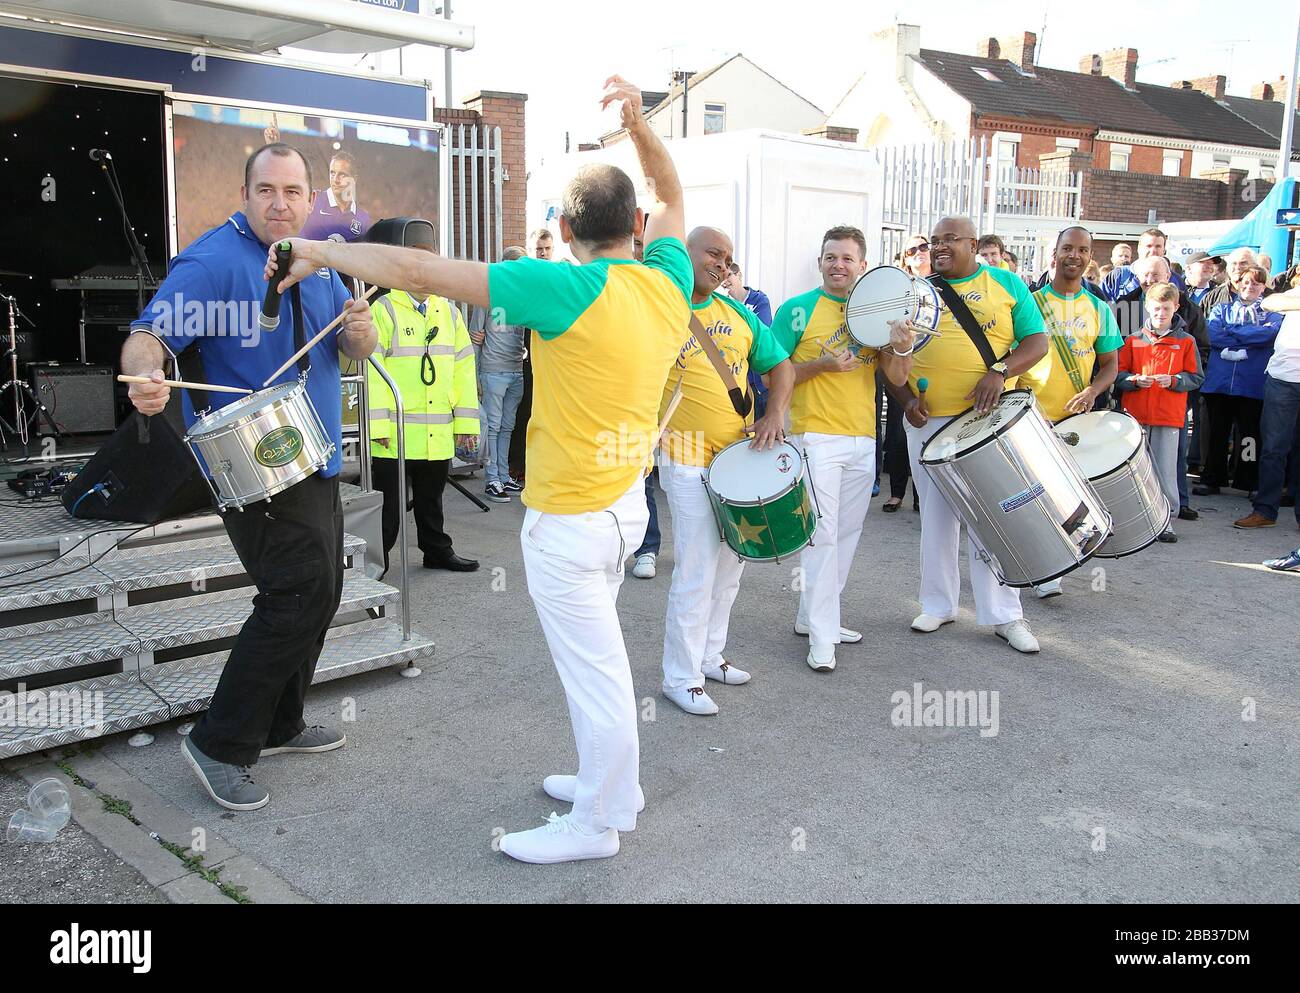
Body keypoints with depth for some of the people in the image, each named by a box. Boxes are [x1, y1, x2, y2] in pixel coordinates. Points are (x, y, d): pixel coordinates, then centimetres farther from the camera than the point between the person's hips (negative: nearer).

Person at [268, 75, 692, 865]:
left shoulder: (566, 288, -21)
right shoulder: (668, 283, -1)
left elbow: (418, 271, -19)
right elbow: (672, 195, 21)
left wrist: (321, 251, -7)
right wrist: (639, 126, 9)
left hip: (572, 521, -8)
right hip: (628, 500, 8)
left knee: (595, 669, 5)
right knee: (589, 655, 25)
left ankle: (597, 824, 23)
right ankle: (611, 783, 41)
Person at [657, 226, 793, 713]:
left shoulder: (739, 314, 9)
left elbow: (781, 366, 13)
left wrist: (774, 414, -2)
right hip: (689, 459, -6)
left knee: (730, 564, 15)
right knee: (696, 572, -7)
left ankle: (709, 654, 31)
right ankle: (681, 677, 6)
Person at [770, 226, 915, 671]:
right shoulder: (797, 310, -3)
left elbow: (897, 377, 4)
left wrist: (902, 347, -18)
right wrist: (822, 365, -19)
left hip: (863, 439, 6)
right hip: (816, 437, -5)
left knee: (847, 534, 12)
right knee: (822, 535, -7)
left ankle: (814, 616, 25)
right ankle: (822, 638, -2)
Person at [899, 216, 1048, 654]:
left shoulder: (1006, 284, 5)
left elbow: (1037, 342, 1)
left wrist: (1000, 371, -17)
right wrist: (906, 395, -6)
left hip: (988, 417, -2)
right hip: (929, 420, 2)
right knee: (936, 516, 9)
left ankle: (1004, 614, 7)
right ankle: (938, 605, 22)